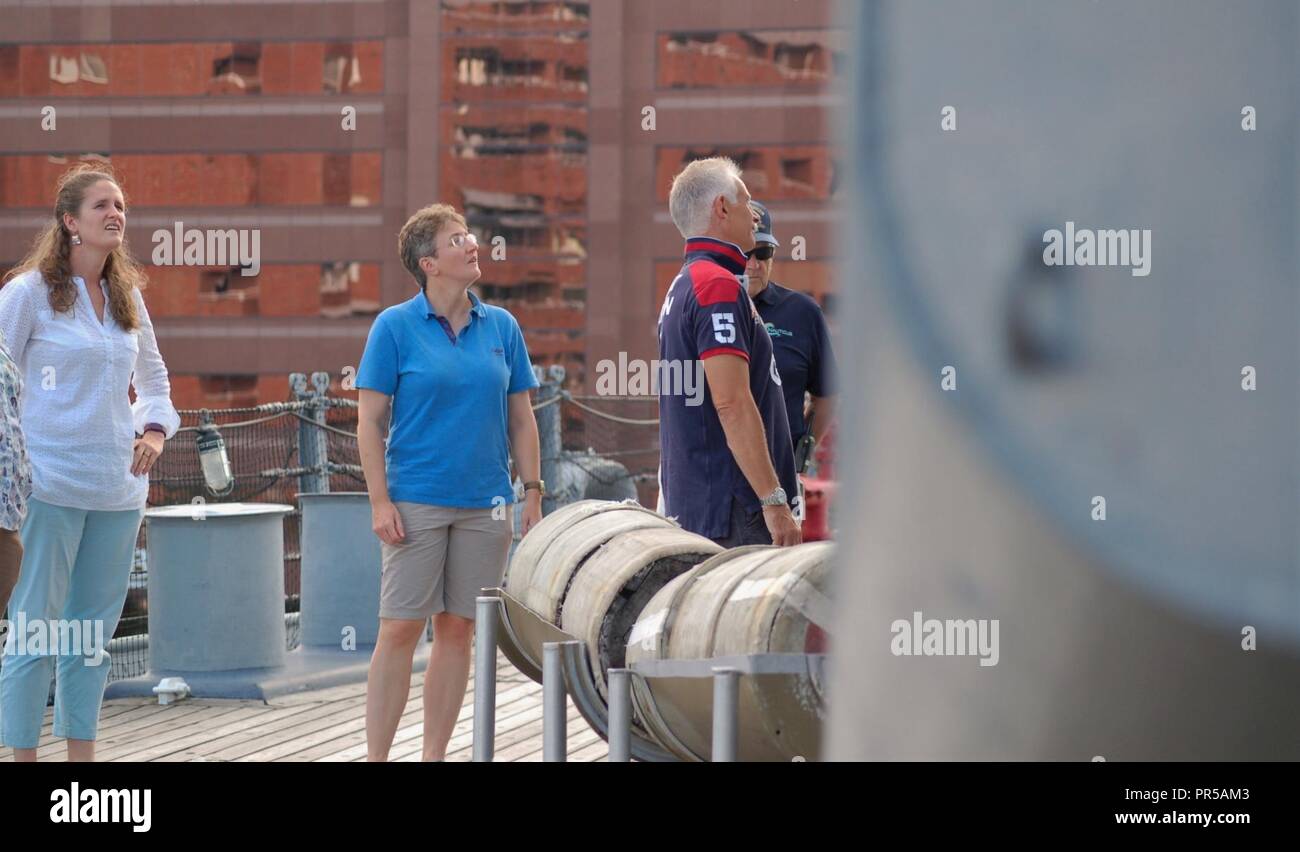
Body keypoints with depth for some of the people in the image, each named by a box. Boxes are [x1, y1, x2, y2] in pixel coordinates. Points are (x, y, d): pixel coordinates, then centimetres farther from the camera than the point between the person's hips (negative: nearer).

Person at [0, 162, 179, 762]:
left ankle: (81, 751, 17)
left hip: (119, 488, 6)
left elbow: (154, 380, 24)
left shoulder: (128, 297, 13)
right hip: (50, 485, -6)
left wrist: (155, 429, 4)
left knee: (93, 632, 10)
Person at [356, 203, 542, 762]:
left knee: (458, 631, 6)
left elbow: (521, 420, 12)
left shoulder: (501, 327, 8)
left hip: (486, 504, 4)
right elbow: (370, 421, -3)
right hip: (416, 501, -4)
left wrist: (532, 493, 6)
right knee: (400, 630, -4)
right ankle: (376, 756, 0)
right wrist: (379, 501, -10)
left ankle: (434, 755, 13)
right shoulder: (395, 327, -3)